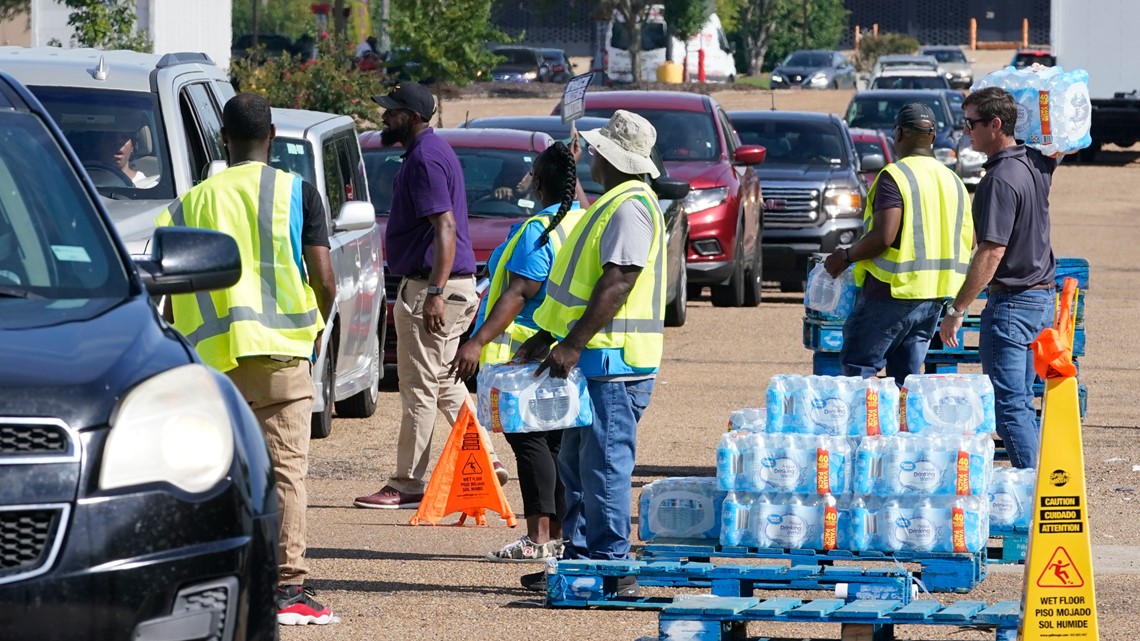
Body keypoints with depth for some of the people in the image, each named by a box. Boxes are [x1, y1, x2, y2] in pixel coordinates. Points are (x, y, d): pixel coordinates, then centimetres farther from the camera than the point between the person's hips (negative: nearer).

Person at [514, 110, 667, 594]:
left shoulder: (630, 208, -14)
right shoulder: (612, 204, 20)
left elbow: (617, 284, -22)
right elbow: (581, 283, 25)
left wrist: (573, 344, -24)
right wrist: (544, 337, 23)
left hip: (615, 360, -11)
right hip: (596, 358, 11)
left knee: (604, 463, -9)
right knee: (578, 464, 13)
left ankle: (610, 564, -6)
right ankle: (579, 557, 18)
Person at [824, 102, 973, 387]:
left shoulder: (894, 176, -12)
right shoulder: (952, 180, 12)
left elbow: (884, 236, -20)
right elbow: (969, 240, 14)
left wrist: (846, 256, -6)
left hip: (894, 291, -7)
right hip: (935, 297, 7)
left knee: (857, 366, 0)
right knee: (907, 375, 12)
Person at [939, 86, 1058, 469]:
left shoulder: (1000, 180, -20)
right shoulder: (1036, 164, 6)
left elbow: (992, 254, -23)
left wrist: (956, 310, -19)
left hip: (1011, 301, -9)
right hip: (1043, 297, 9)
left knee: (1009, 405, -7)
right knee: (1022, 402, 15)